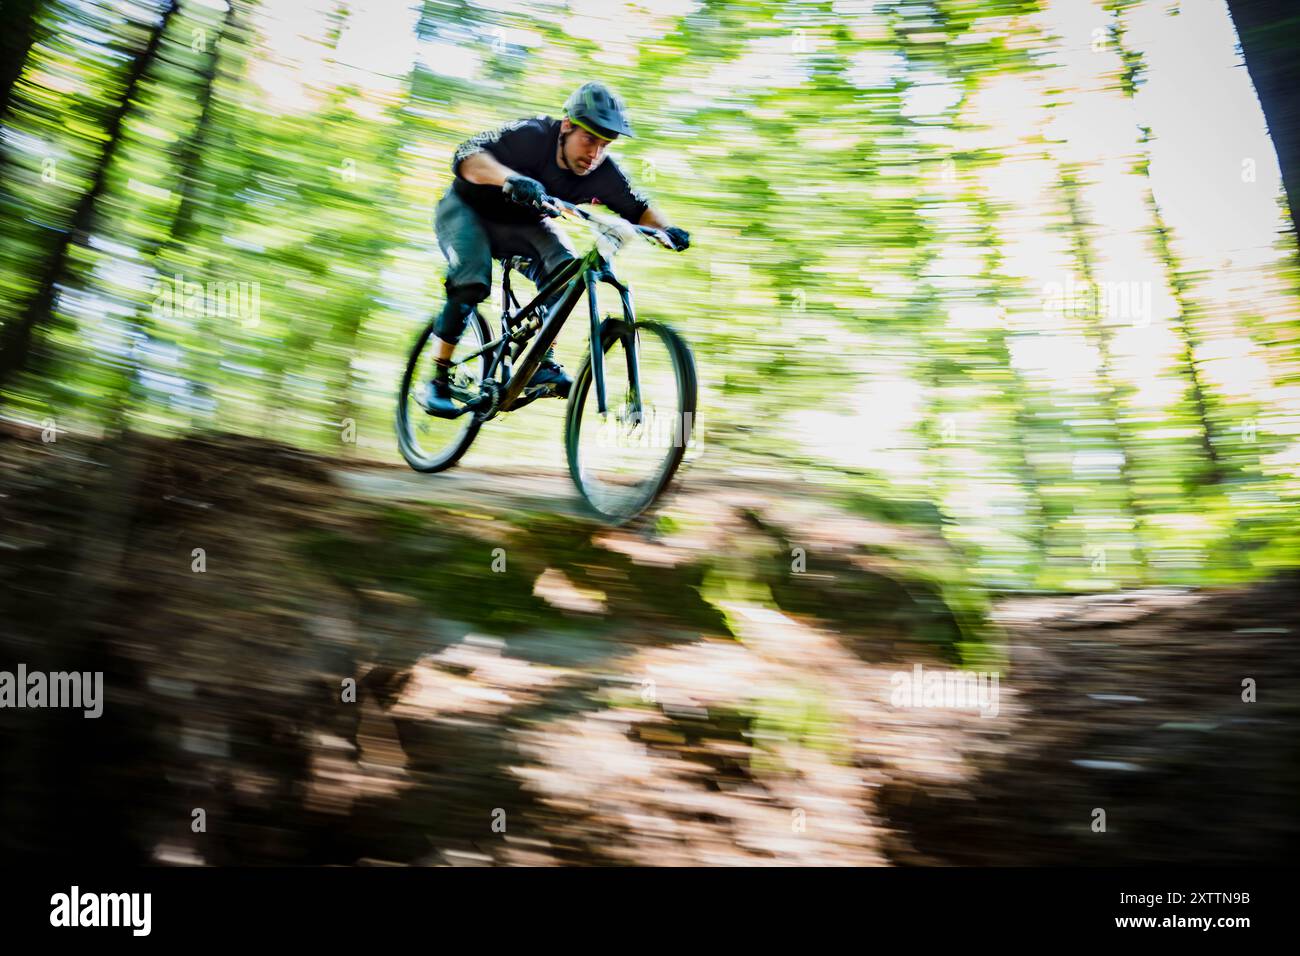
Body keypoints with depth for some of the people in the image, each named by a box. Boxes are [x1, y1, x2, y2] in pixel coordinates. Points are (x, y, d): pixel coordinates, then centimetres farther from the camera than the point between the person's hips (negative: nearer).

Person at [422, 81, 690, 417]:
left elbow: (638, 208, -6)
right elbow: (468, 155, -43)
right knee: (472, 284, -28)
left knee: (566, 270, -23)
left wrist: (666, 228, -28)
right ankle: (438, 380, -15)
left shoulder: (603, 173, -19)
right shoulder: (530, 136, -32)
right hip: (468, 209, -4)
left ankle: (543, 361, -14)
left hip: (523, 224, 4)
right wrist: (510, 178, -62)